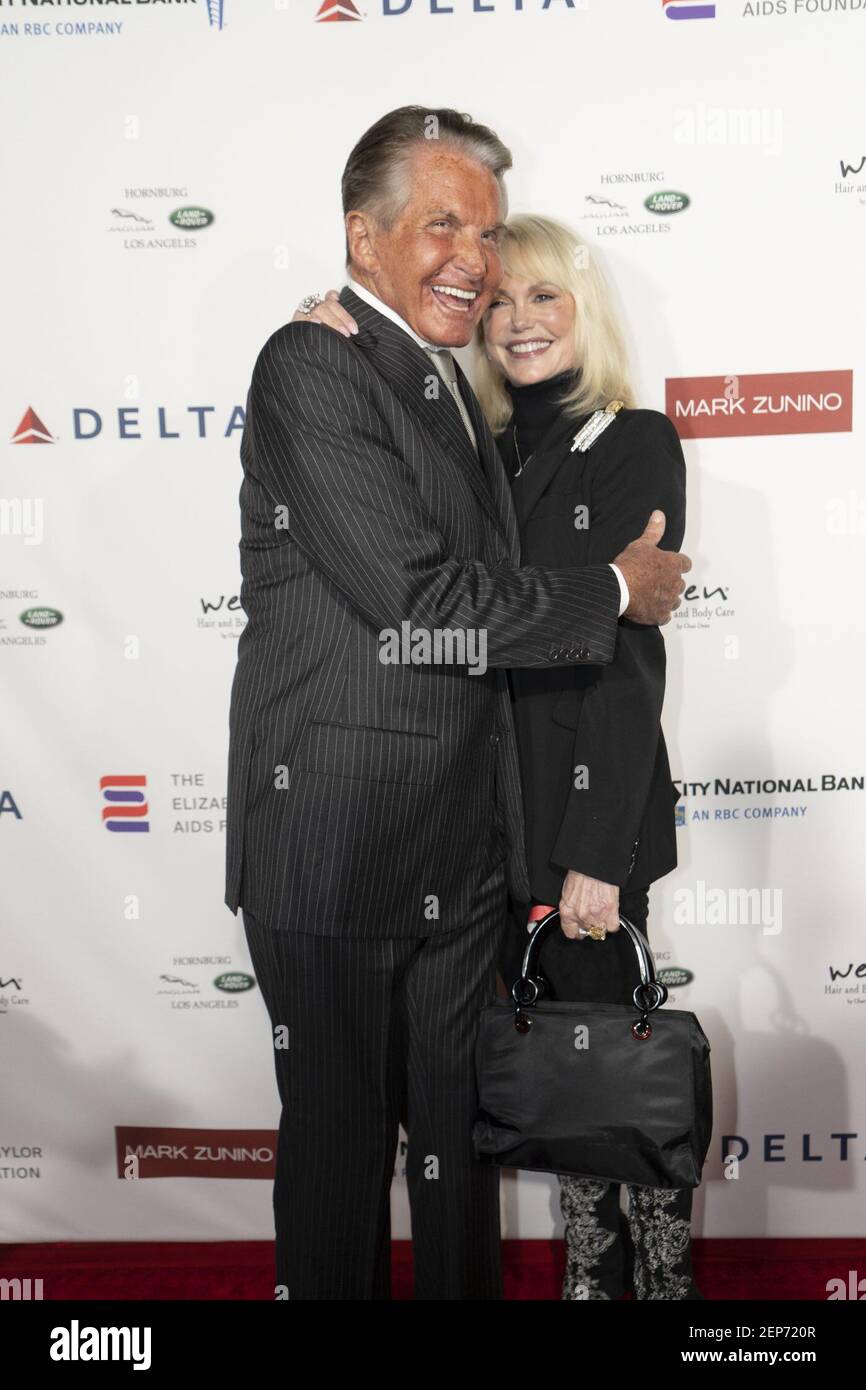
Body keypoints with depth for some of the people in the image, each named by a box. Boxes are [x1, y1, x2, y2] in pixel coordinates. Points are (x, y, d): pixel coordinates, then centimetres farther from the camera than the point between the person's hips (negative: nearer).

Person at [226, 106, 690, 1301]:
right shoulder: (312, 368, -14)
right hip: (338, 844, -8)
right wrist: (613, 592, -11)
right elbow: (416, 603, -22)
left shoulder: (445, 385, 15)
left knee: (461, 1134, 20)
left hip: (460, 848, 8)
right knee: (340, 1138, 10)